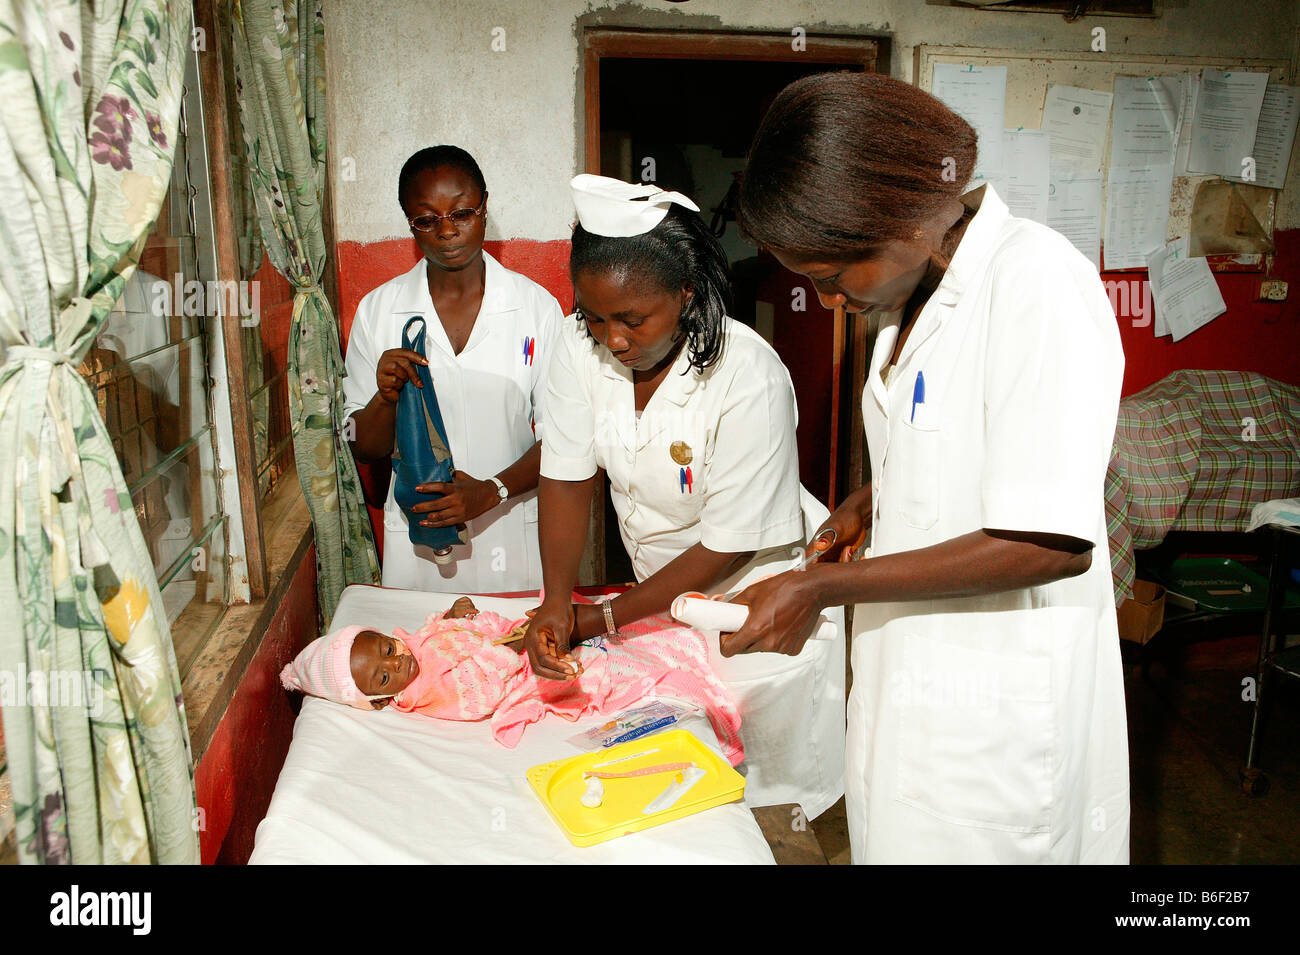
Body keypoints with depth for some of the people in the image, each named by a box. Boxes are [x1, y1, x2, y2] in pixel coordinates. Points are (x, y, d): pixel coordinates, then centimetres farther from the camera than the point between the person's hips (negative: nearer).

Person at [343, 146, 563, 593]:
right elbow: (365, 448, 4)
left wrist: (491, 491, -19)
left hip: (513, 539, -1)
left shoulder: (537, 306, -4)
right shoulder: (377, 311, 0)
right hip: (416, 543, 1)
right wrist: (386, 398, -17)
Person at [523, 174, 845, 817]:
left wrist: (603, 619, -19)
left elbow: (729, 545, -23)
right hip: (662, 594, 5)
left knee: (762, 800, 11)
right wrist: (557, 602, -23)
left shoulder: (748, 377, -29)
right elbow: (568, 478, -9)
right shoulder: (582, 345, -14)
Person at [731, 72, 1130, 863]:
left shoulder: (1038, 281, -20)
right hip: (914, 673, 8)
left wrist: (824, 586, -22)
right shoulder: (918, 296, 8)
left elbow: (1053, 543, -26)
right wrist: (870, 503, 6)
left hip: (997, 722, -8)